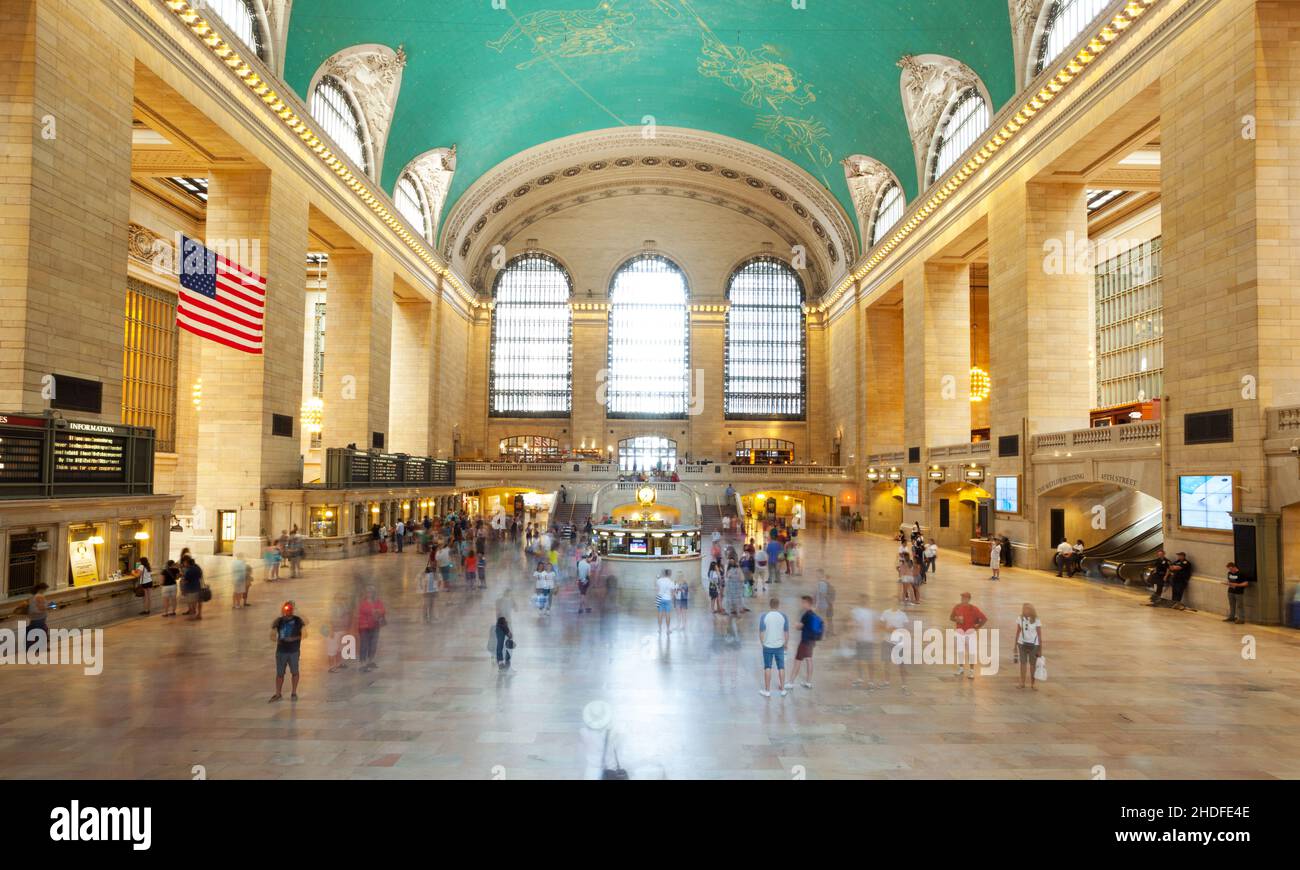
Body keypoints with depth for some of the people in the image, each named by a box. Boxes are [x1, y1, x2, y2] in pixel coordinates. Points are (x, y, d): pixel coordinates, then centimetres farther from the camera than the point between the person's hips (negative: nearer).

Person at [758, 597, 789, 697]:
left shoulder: (764, 617, -9)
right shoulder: (783, 616, -6)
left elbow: (761, 633, -7)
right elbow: (786, 633, -2)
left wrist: (763, 643, 8)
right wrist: (786, 644, 13)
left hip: (768, 646, -1)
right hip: (779, 646, 1)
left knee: (768, 668, 8)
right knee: (781, 668, 12)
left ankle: (767, 691, 14)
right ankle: (783, 690, 18)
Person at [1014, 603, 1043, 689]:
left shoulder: (1036, 621, -9)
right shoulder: (1020, 619, 0)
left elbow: (1040, 635, -4)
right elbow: (1018, 632, 8)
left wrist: (1040, 649, -4)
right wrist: (1015, 645, 9)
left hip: (1034, 644, -2)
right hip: (1022, 644, 2)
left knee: (1033, 664, 4)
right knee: (1023, 663, 4)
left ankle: (1032, 683, 14)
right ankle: (1022, 683, 11)